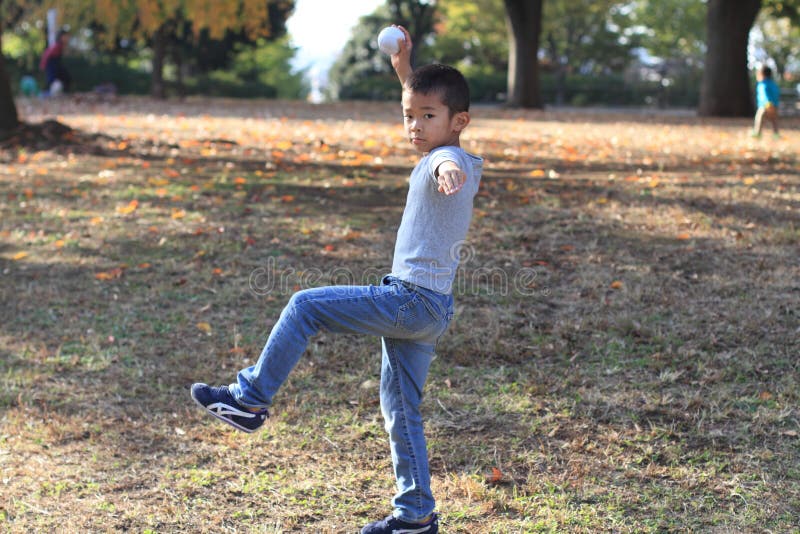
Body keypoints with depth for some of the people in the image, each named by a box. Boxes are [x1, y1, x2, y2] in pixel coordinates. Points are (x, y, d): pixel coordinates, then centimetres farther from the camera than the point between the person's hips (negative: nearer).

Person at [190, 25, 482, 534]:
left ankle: (252, 398, -1)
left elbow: (446, 160, -42)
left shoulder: (449, 159, -12)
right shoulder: (469, 166, 16)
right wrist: (406, 71, 31)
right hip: (427, 306, 10)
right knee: (401, 407, 14)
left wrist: (446, 173, -64)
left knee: (305, 306, -9)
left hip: (412, 298, -10)